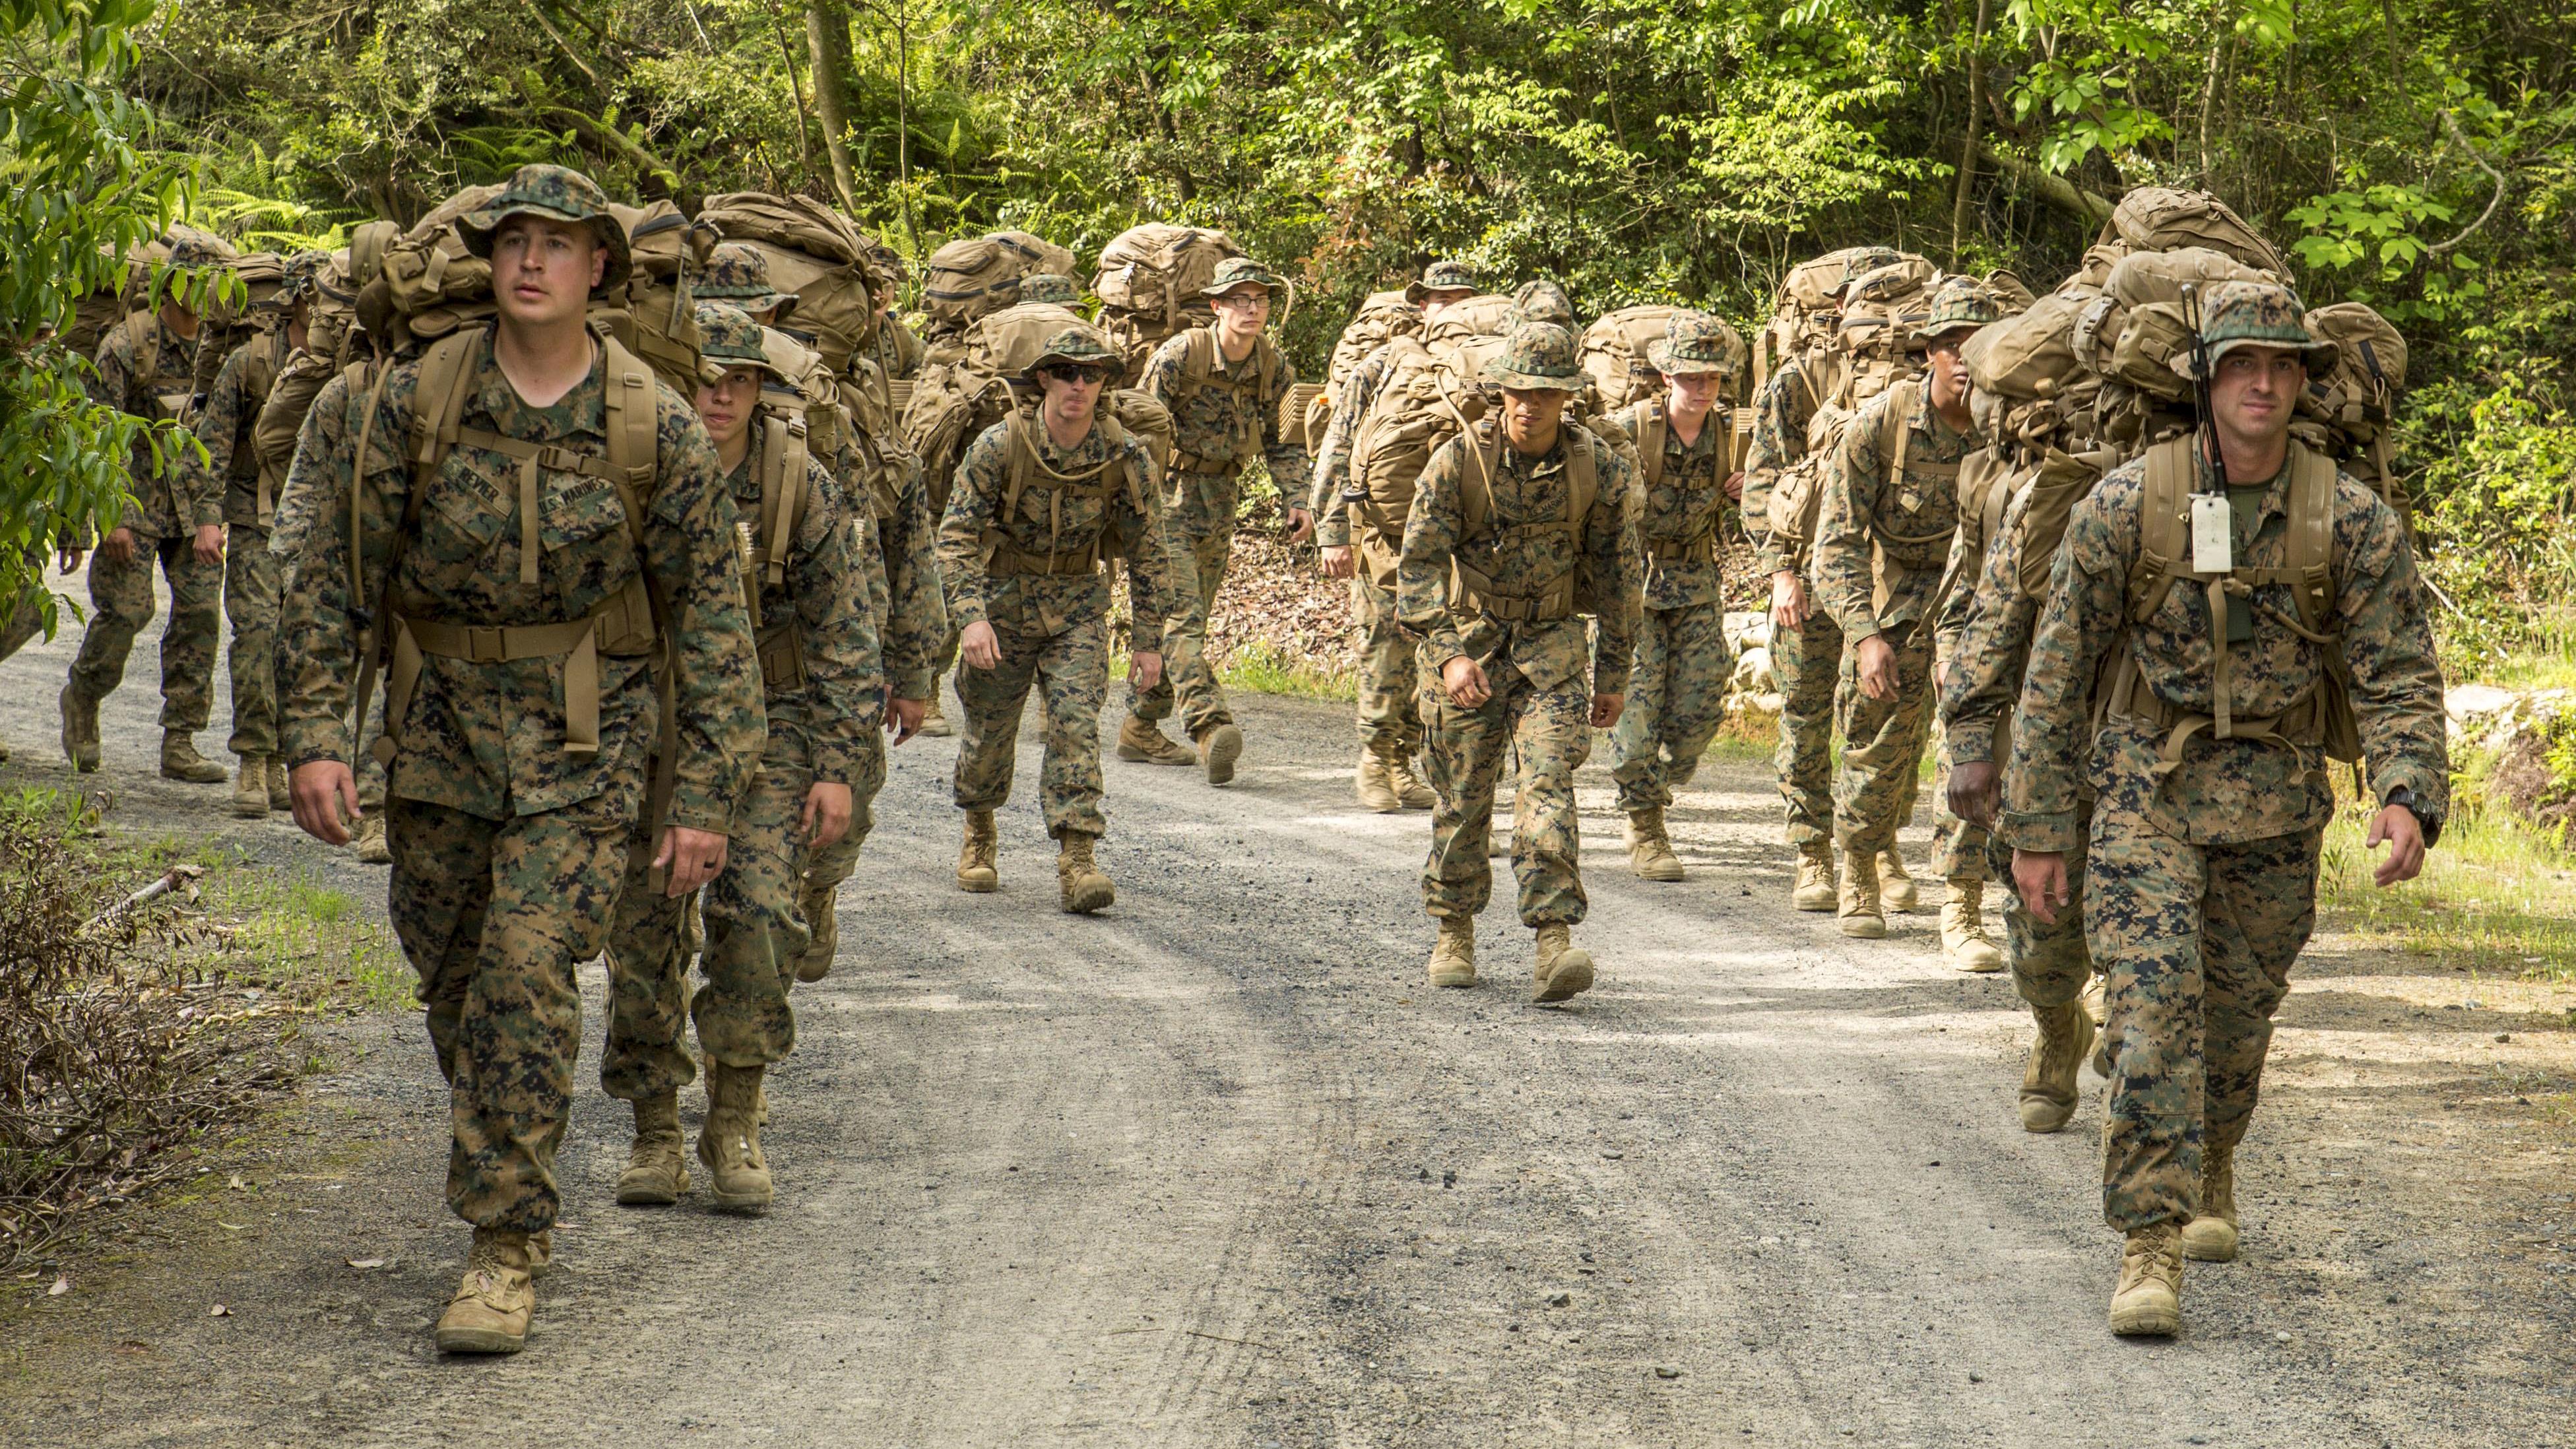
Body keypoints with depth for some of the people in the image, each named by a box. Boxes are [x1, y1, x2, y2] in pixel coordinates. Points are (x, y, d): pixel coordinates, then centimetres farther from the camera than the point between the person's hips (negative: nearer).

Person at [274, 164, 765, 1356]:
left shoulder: (657, 429, -7)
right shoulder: (414, 400, -4)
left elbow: (711, 617, -2)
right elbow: (330, 574, 0)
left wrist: (705, 795, -5)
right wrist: (312, 735, -8)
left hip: (584, 735, -3)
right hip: (441, 722, 3)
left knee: (530, 972, -14)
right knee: (450, 976, 13)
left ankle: (506, 1248, -7)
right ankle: (500, 1156, 39)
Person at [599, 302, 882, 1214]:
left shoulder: (803, 487, -7)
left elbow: (845, 635, -2)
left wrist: (836, 767, -6)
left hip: (767, 721, -1)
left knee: (758, 908, -16)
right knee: (642, 927, -1)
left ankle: (734, 1126, -3)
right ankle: (656, 1133, 12)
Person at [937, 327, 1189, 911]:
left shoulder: (1125, 458, -11)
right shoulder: (1000, 445, -16)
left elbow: (1149, 549, 0)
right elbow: (958, 534, -15)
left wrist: (1149, 640, 0)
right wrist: (971, 616, -27)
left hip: (1078, 605, 0)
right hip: (1004, 599, 0)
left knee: (1075, 725, -14)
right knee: (990, 727, 11)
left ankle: (1077, 857, -14)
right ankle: (979, 834, 36)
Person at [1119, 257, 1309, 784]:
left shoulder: (1276, 368, 0)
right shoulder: (1180, 355, -16)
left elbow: (1282, 442, 11)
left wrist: (1295, 498, -2)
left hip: (1220, 496, 6)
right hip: (1167, 488, -6)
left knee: (1185, 616, 10)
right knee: (1181, 613, -17)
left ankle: (1140, 730, 20)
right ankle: (1210, 726, -30)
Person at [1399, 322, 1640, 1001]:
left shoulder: (1600, 469, -6)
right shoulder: (1459, 460, -11)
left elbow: (1616, 574, 4)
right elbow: (1419, 563, -13)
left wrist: (1613, 673, 7)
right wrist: (1449, 654, -24)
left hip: (1551, 639, 0)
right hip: (1465, 634, 0)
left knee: (1548, 786, -15)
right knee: (1463, 795, 5)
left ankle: (1554, 944, -21)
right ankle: (1455, 933, 25)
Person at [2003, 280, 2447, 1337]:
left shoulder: (2352, 522, -7)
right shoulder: (2126, 505, -9)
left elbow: (2399, 675, -6)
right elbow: (2057, 672, -3)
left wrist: (2407, 796, -24)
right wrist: (2038, 828, -3)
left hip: (2277, 804, 2)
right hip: (2147, 787, -2)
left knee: (2238, 1014, 16)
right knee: (2153, 1008, -14)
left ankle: (2210, 1170, 44)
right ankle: (2151, 1245, -14)